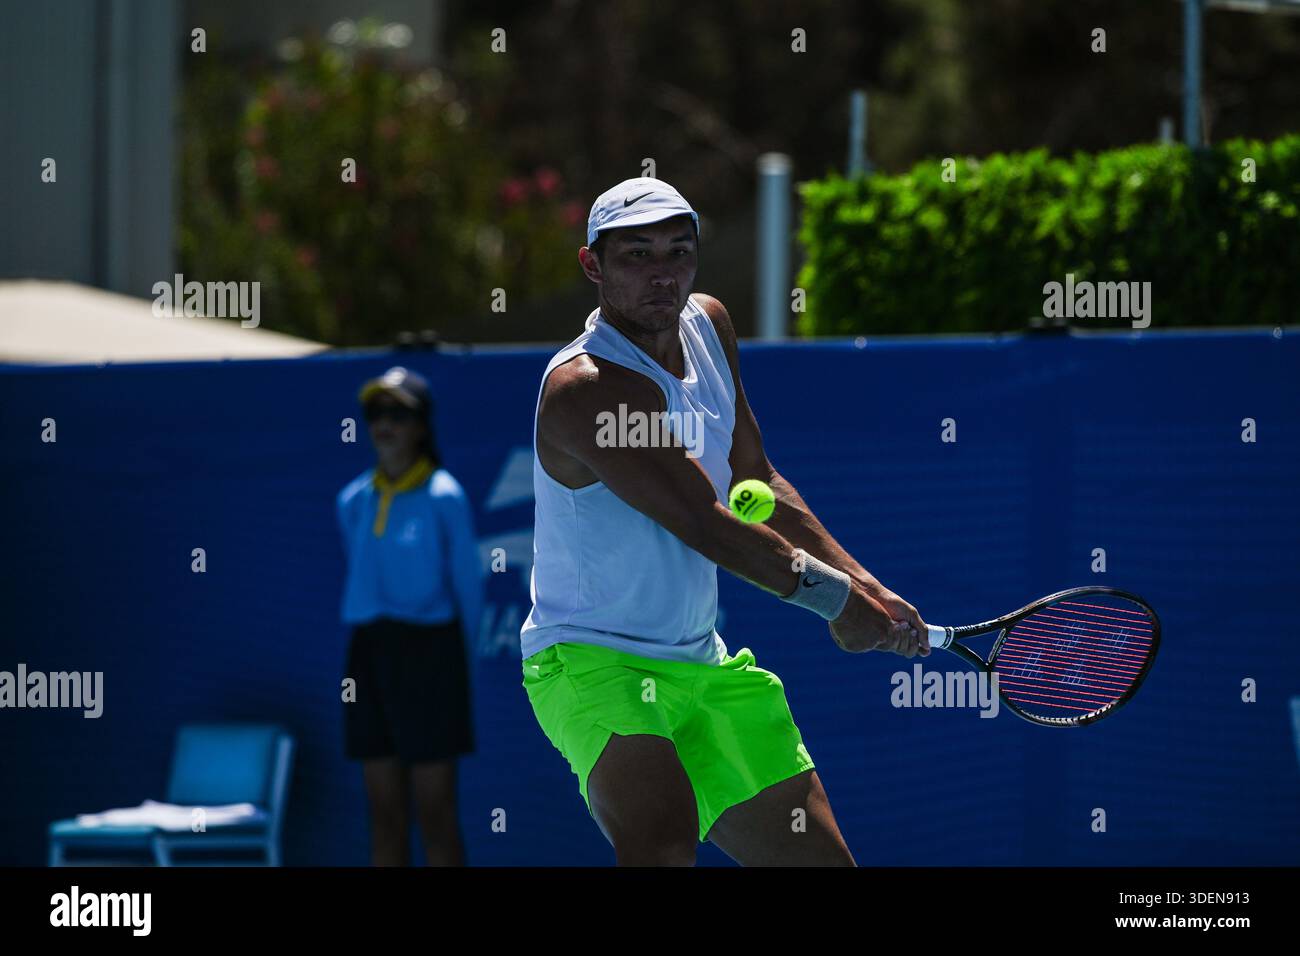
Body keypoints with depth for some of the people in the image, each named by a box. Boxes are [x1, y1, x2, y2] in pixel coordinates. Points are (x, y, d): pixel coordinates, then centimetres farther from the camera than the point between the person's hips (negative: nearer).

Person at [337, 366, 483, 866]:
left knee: (434, 813, -5)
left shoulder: (443, 497, -6)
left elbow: (468, 584, -2)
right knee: (385, 812, 7)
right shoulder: (354, 500, 9)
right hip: (369, 654, 5)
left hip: (428, 651, -5)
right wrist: (372, 639, 12)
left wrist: (456, 653, 2)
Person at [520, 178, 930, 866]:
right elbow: (705, 525, -22)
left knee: (821, 857, 8)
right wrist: (837, 597, -13)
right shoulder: (583, 388, -22)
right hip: (591, 657, -9)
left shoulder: (708, 325, 6)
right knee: (664, 843, -36)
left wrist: (862, 583, 5)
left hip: (700, 662, 9)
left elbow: (756, 482, 15)